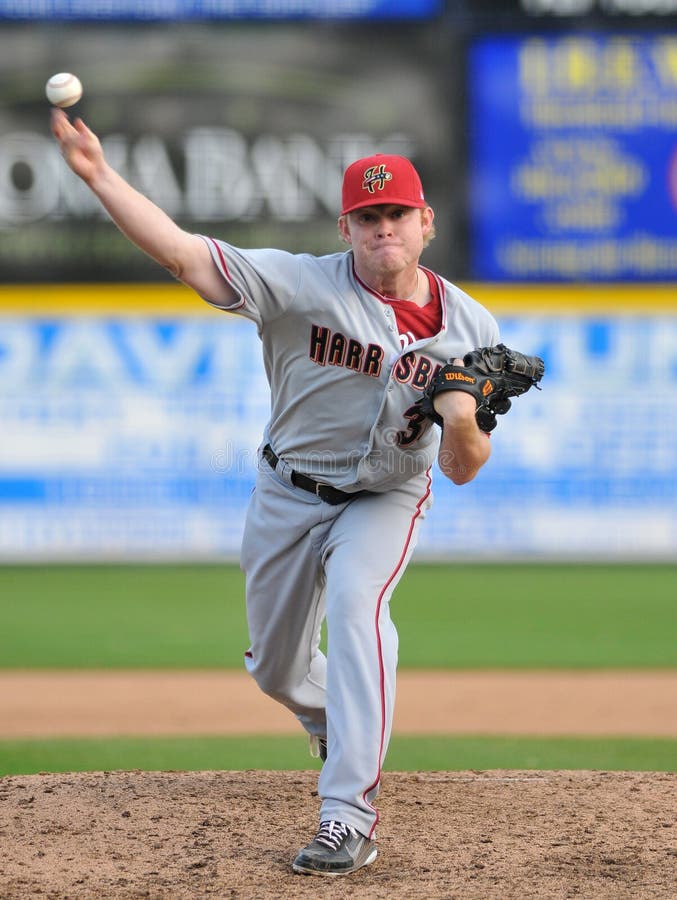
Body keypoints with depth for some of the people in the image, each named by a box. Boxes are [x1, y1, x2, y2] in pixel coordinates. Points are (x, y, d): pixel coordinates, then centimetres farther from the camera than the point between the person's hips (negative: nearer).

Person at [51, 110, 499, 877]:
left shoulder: (469, 327, -13)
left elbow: (464, 470, -10)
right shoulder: (302, 285, -19)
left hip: (385, 499, -1)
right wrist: (98, 174, -40)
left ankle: (349, 818, -34)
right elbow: (182, 252, -28)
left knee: (355, 603, -31)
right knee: (275, 666, 13)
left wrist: (463, 422, -34)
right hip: (287, 494, 2)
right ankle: (340, 728, 52)